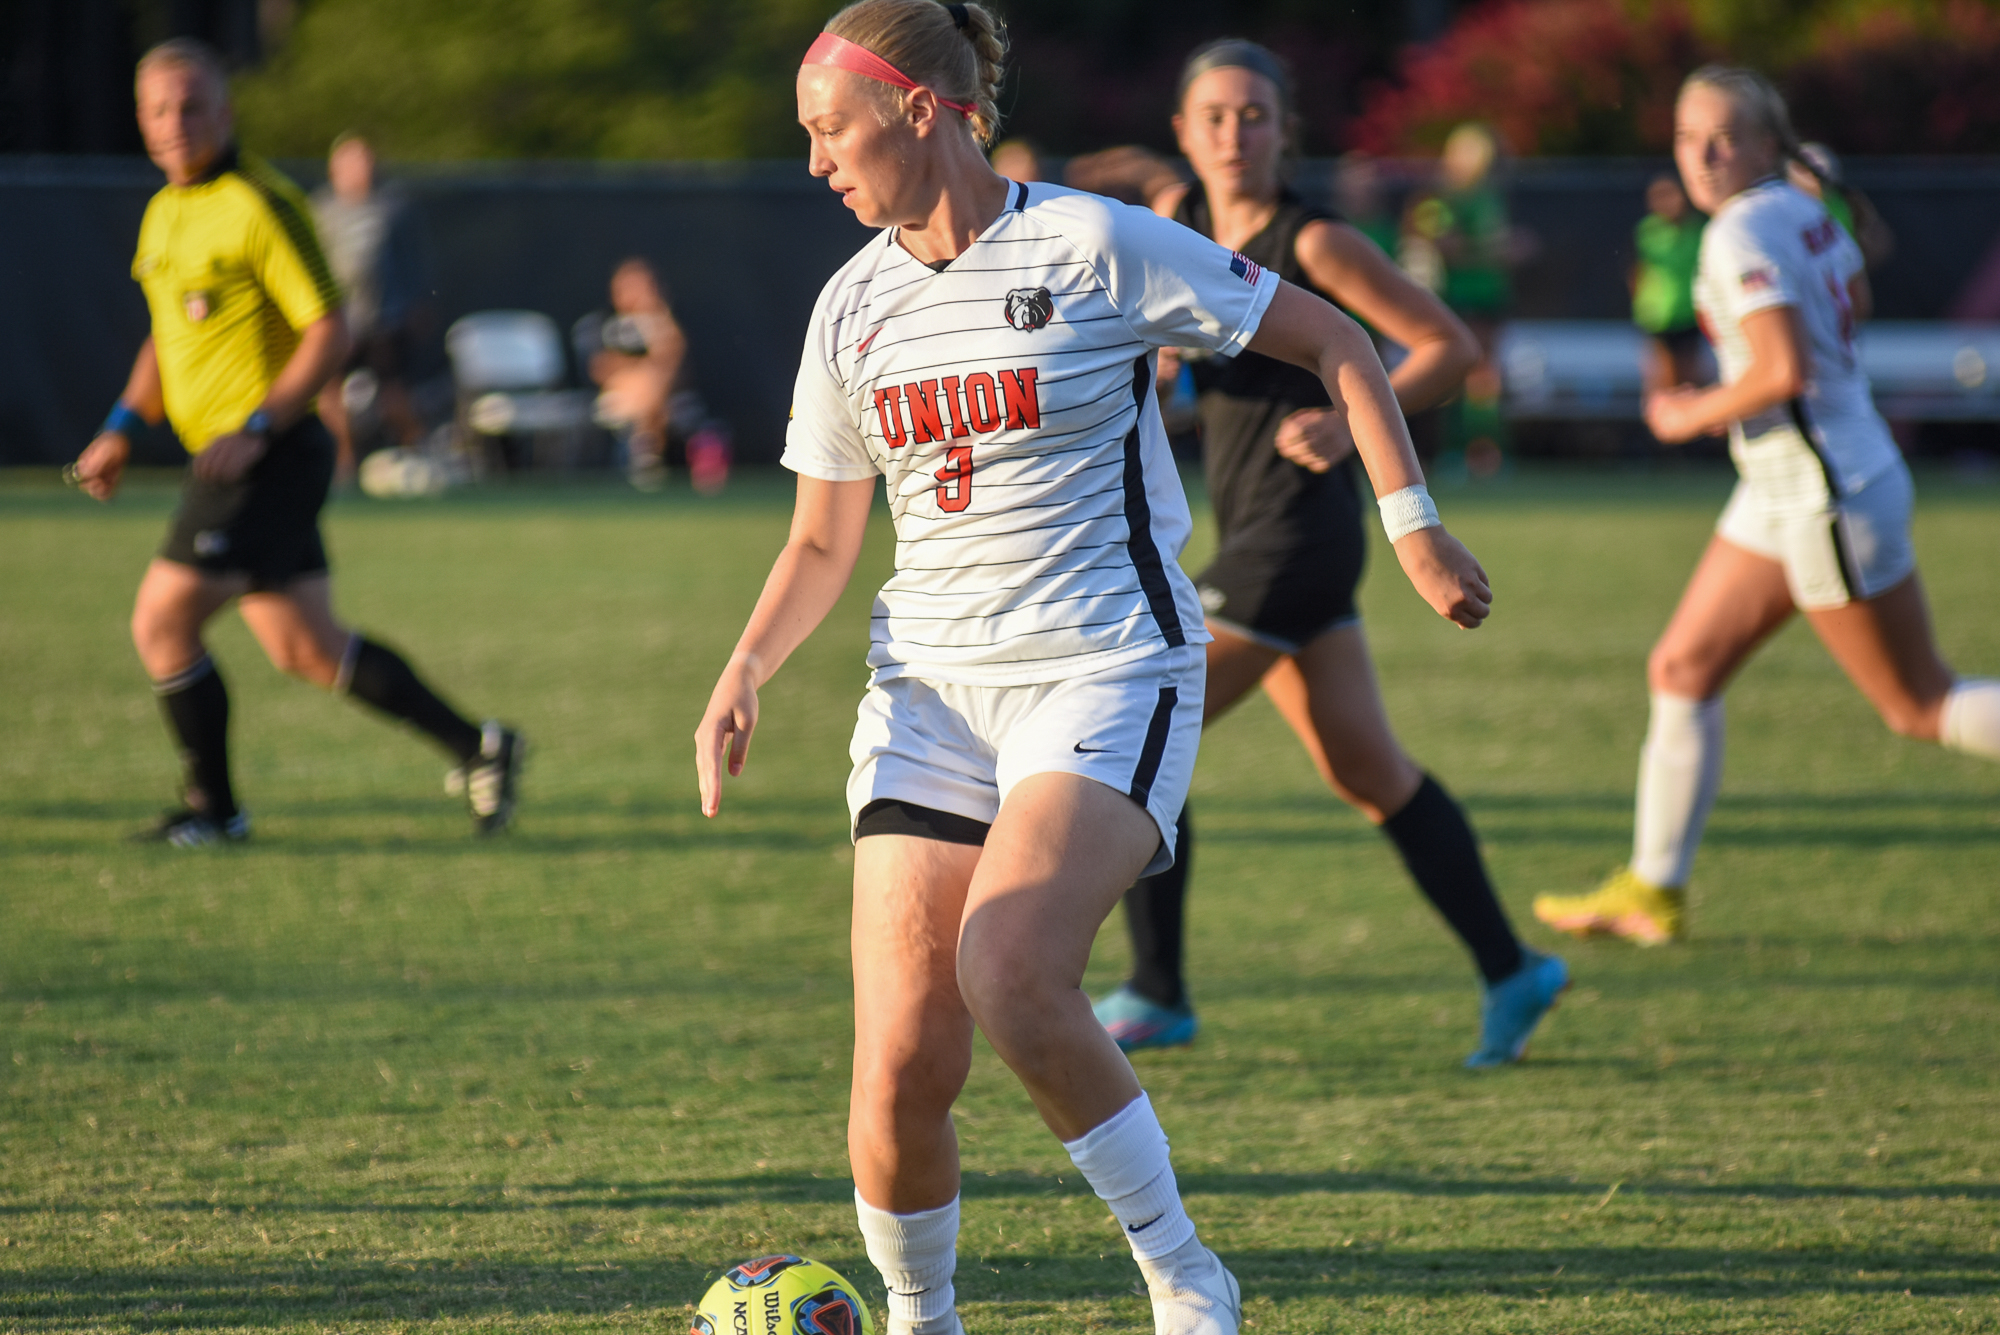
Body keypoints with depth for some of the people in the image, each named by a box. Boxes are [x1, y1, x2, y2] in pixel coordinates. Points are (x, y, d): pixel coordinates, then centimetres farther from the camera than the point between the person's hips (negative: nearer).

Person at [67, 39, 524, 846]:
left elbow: (329, 331, -16)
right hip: (224, 457, 9)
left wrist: (255, 430, -21)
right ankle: (475, 748, 17)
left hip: (269, 457, -9)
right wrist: (121, 430, 16)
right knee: (307, 650, 10)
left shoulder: (258, 205, -13)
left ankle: (214, 809, 4)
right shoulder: (164, 213, 14)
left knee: (162, 623, -9)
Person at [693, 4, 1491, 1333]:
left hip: (1105, 673, -5)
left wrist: (1412, 523, -6)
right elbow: (822, 542, 17)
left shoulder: (1090, 245, -8)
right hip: (930, 687, 5)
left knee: (1009, 975, -29)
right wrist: (747, 671, 0)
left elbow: (1335, 342, 0)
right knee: (900, 1071, -10)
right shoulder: (852, 306, 8)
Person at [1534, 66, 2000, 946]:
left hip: (1828, 499, -10)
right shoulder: (1804, 210, 7)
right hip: (1782, 494, 10)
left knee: (1919, 707, -1)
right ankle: (1653, 893, 16)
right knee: (1681, 671, 10)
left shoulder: (1741, 236, -20)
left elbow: (1784, 371, -30)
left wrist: (1694, 415, -13)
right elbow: (1853, 303, 24)